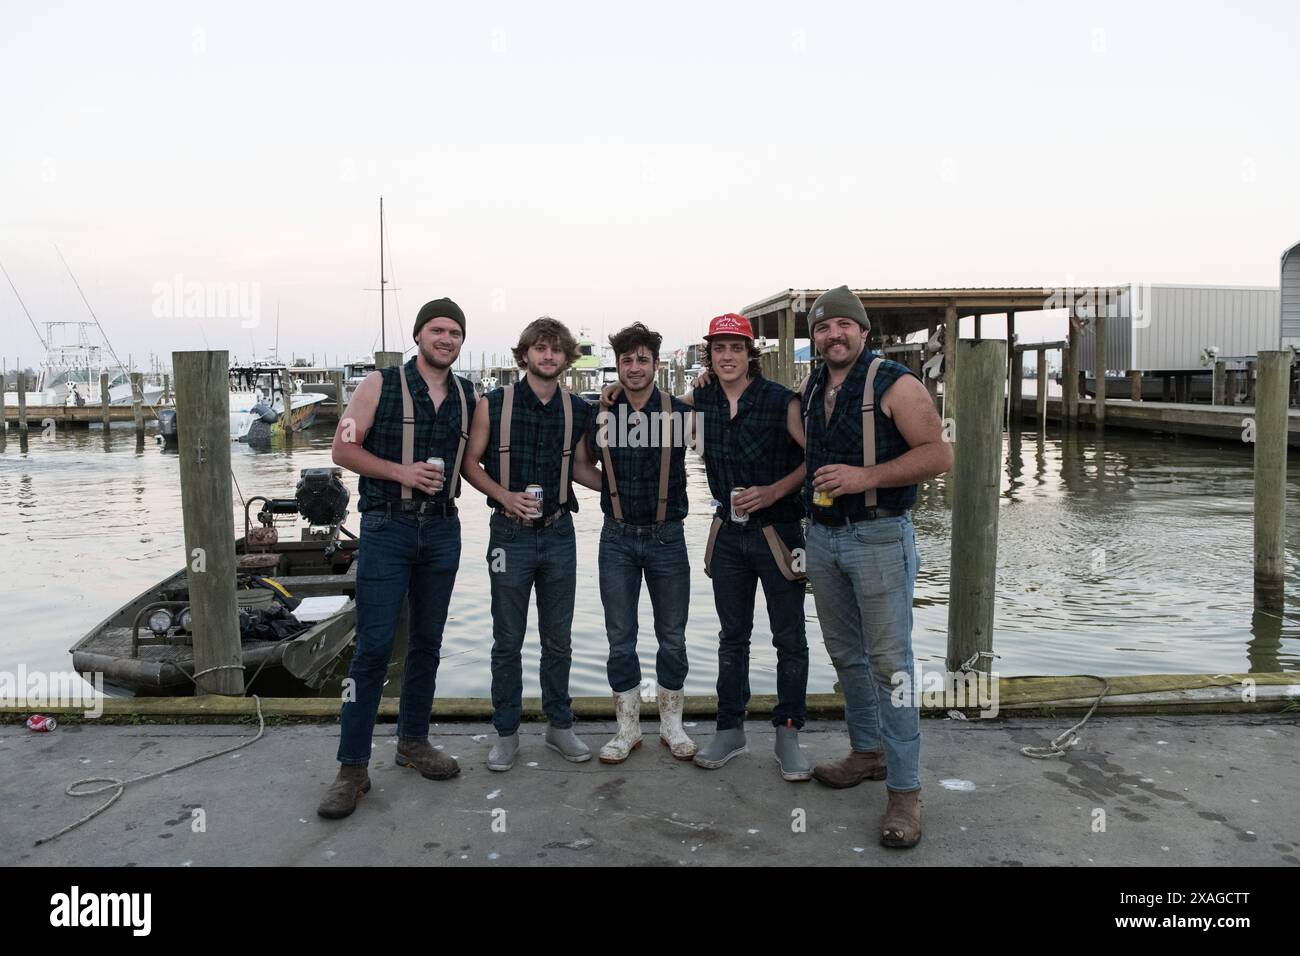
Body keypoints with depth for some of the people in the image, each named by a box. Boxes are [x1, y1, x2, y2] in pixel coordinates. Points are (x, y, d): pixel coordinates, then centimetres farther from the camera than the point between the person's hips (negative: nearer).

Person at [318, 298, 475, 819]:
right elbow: (344, 449, -4)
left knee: (427, 641, 12)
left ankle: (413, 740, 28)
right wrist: (400, 472, -16)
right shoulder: (381, 385, -3)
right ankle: (352, 767, 4)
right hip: (386, 527, -4)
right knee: (373, 647, -5)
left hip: (442, 529, 5)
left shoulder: (468, 397, 9)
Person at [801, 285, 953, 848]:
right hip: (822, 537, 7)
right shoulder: (810, 390, 11)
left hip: (879, 538, -6)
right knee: (846, 655, 15)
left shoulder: (894, 383, -9)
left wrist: (866, 476, -22)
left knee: (889, 662, -5)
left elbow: (938, 454, -14)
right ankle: (867, 752, 31)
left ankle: (904, 790, 2)